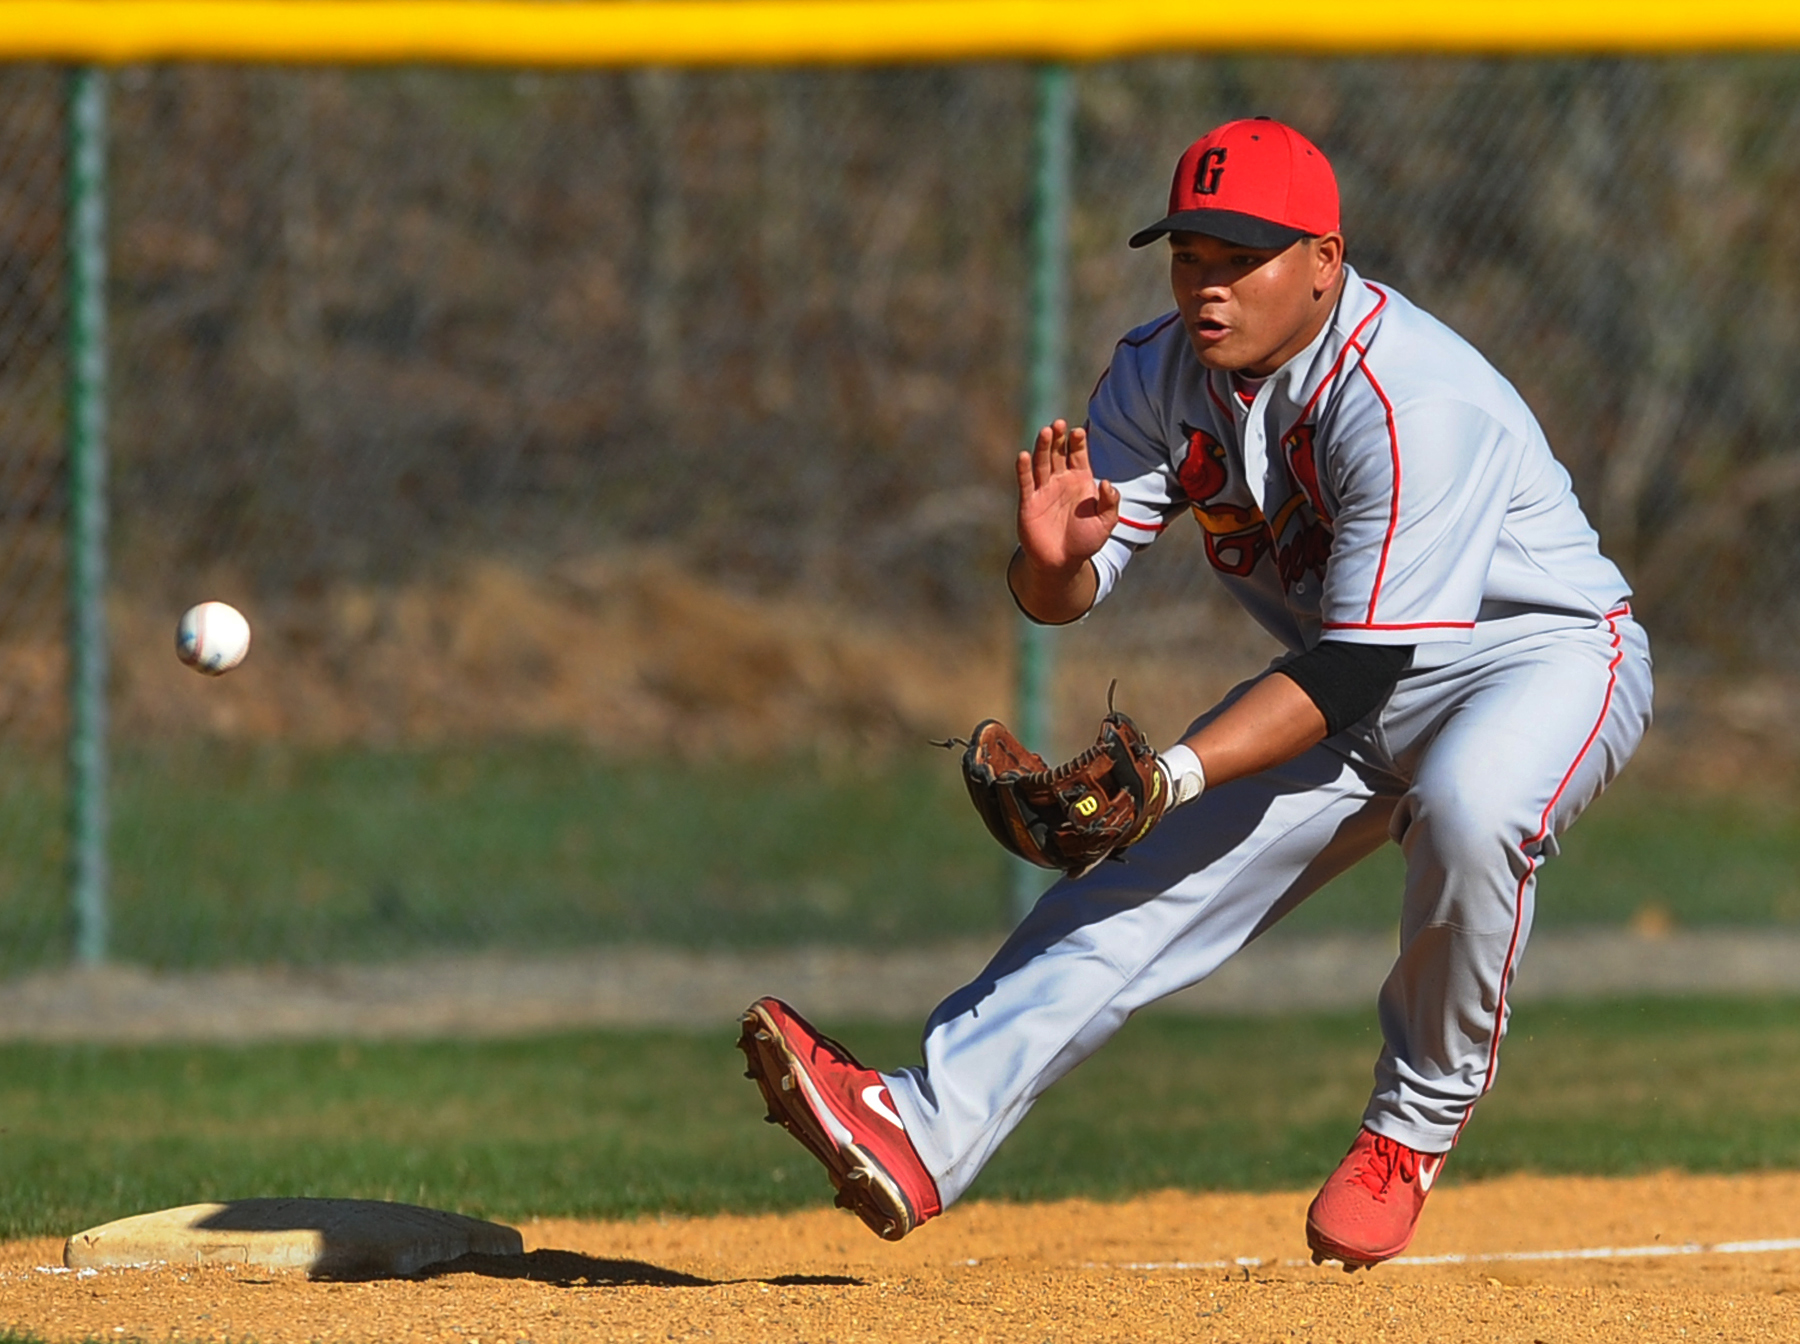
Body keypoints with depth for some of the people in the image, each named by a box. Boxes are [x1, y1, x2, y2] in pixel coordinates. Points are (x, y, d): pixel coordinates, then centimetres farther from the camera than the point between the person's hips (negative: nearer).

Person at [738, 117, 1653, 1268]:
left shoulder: (1406, 398, -30)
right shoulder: (1161, 375, -8)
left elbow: (1359, 668, -31)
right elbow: (1063, 599, -8)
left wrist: (1181, 771, -40)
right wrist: (1056, 557, -33)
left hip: (1539, 650, -7)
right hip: (1343, 680, 7)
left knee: (1465, 803, -38)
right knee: (1149, 878, -11)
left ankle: (1420, 1120, -14)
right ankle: (921, 1133, -21)